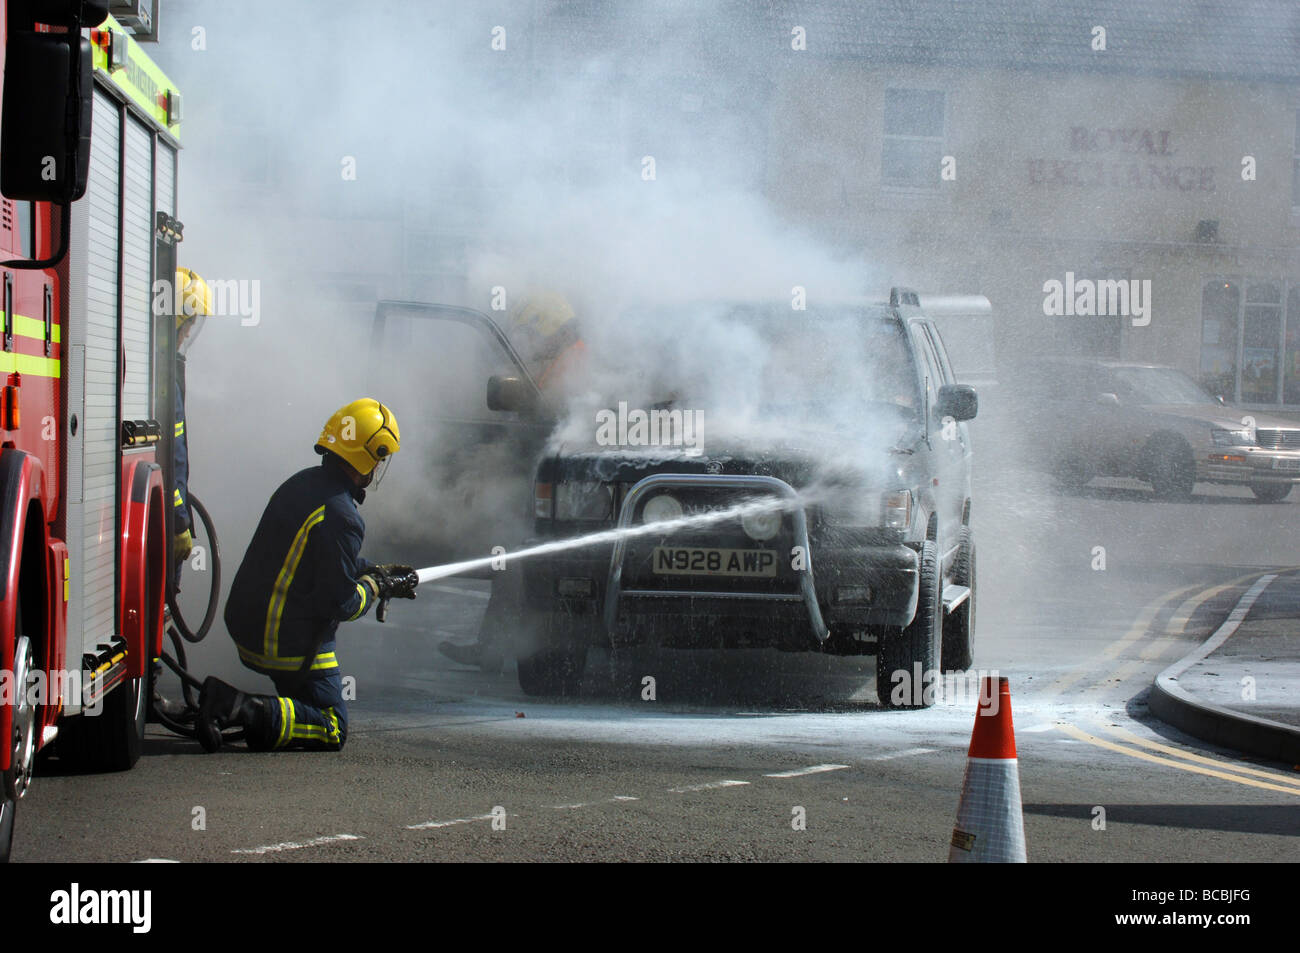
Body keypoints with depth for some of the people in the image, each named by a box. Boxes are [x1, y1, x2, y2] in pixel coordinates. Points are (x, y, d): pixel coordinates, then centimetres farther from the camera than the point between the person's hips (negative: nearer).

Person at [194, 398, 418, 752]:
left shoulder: (301, 484, 6)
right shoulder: (339, 516, -23)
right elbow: (339, 604, -19)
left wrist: (375, 571, 24)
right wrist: (375, 588, -1)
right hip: (290, 642, -9)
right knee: (331, 730, 1)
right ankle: (249, 711, -19)